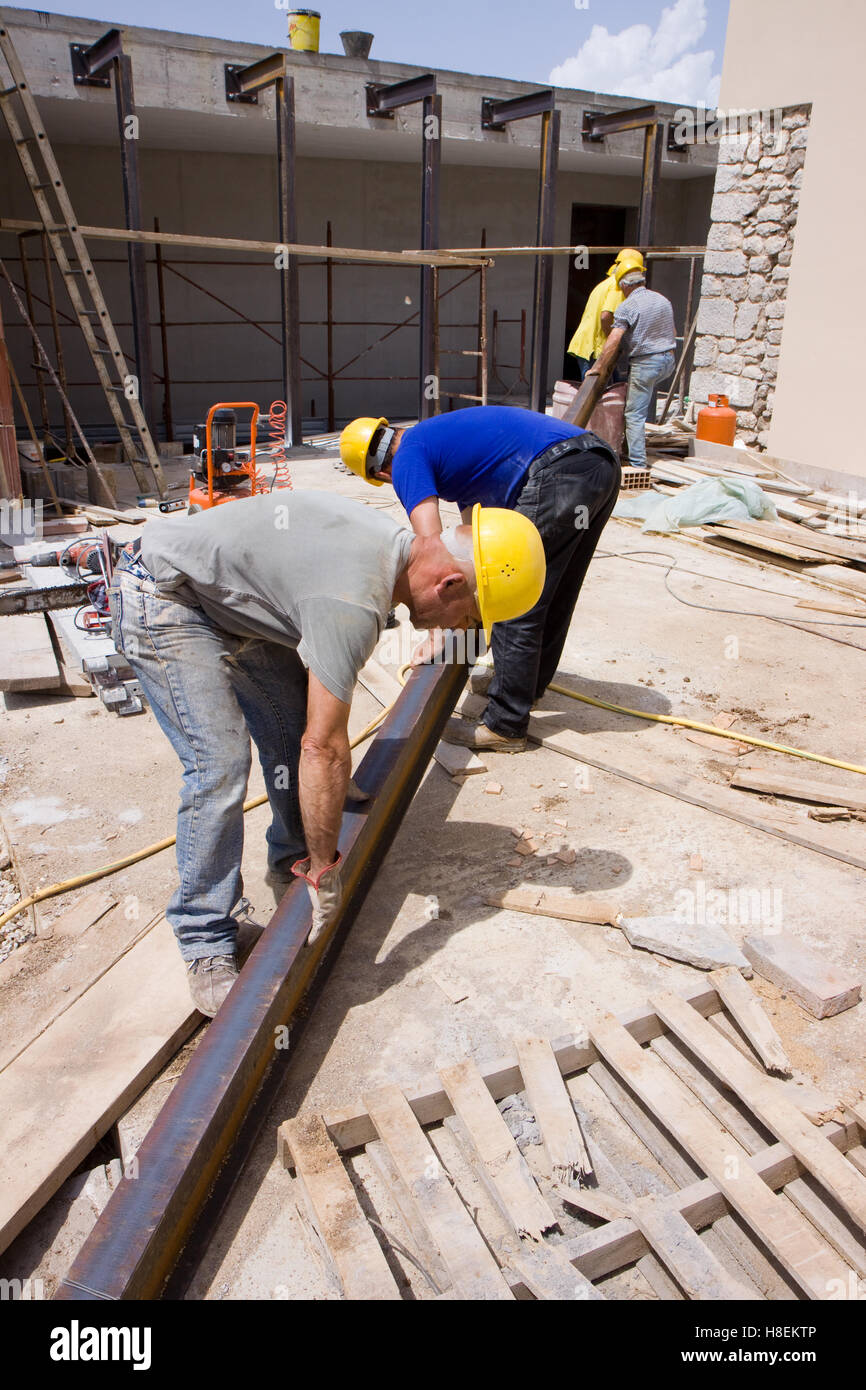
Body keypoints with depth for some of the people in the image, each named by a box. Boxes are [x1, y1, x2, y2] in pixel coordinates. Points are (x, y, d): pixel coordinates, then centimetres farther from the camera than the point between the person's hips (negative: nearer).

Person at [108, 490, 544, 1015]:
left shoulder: (394, 542, -2)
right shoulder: (355, 604, -33)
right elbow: (324, 749, -30)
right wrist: (325, 869, -19)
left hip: (228, 599, 10)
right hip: (163, 602, -10)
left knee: (296, 723, 7)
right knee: (221, 764, -16)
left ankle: (290, 863, 27)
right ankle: (206, 944, -2)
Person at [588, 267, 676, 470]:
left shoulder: (628, 306, -9)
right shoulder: (663, 300, 13)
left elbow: (613, 340, -17)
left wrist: (598, 367, -11)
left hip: (645, 363, -8)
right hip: (668, 361, 8)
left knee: (635, 415, -3)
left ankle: (637, 464, -7)